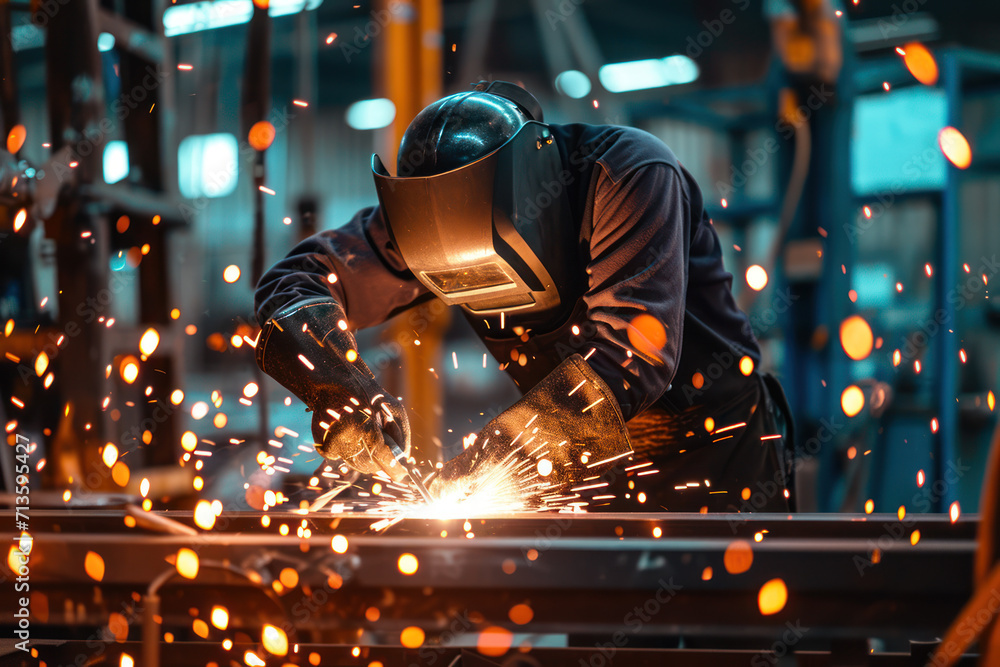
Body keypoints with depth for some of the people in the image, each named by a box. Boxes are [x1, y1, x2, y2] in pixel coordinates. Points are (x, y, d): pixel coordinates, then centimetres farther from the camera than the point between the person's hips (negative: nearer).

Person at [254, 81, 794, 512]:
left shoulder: (632, 174, -26)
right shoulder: (432, 214, -12)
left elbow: (633, 350, -35)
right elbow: (293, 281, -11)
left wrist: (503, 447, -41)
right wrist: (336, 388, -31)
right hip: (597, 460, 4)